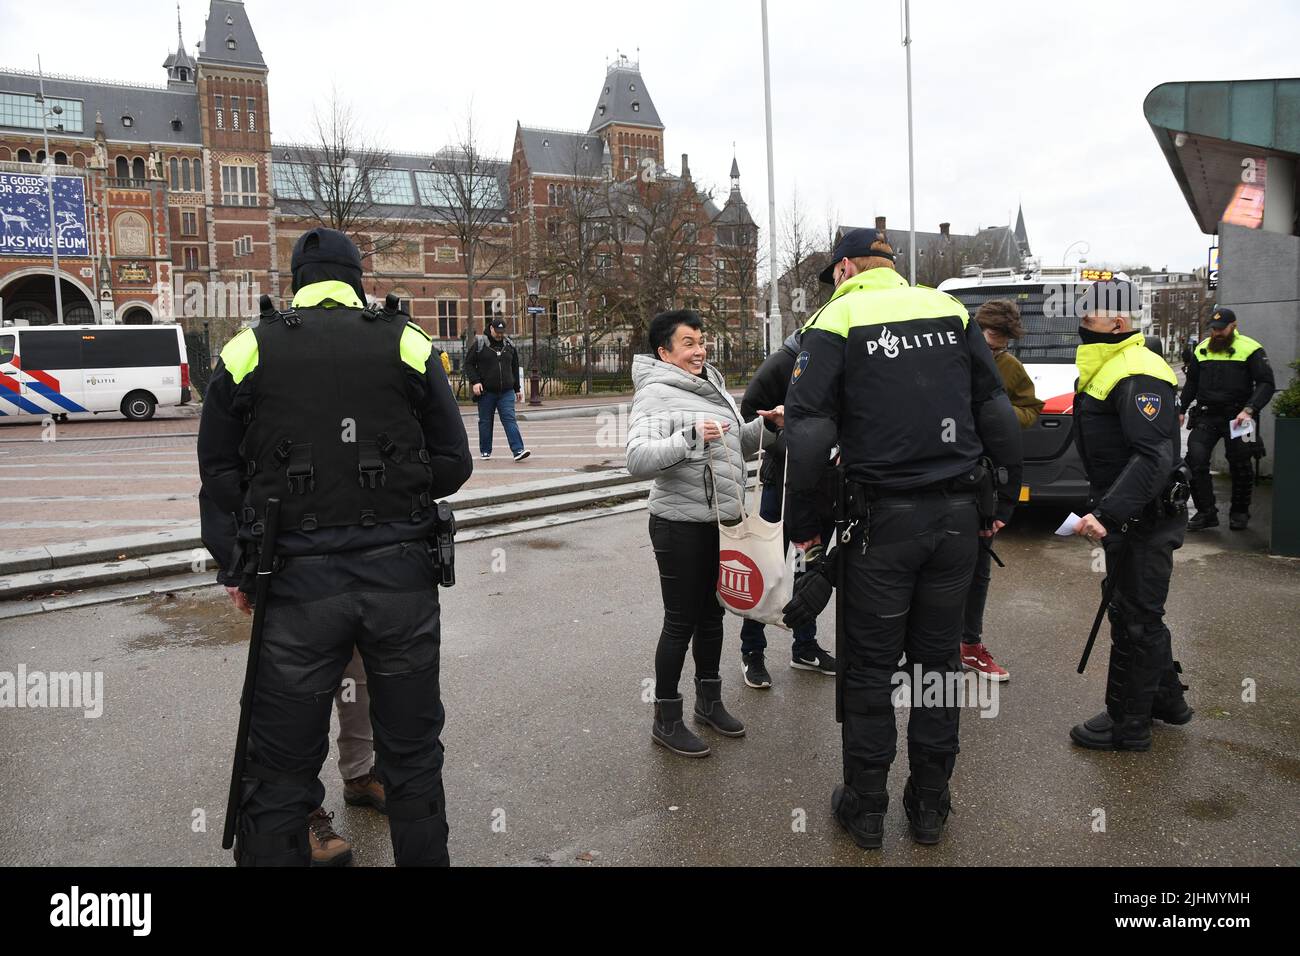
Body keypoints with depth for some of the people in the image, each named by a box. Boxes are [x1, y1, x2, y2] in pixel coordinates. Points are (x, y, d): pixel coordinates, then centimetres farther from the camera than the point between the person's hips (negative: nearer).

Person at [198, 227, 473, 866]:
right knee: (412, 758, 16)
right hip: (401, 576, 1)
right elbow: (453, 465, 3)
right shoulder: (407, 343, 2)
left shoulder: (248, 350, 3)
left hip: (296, 584, 0)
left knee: (281, 773, 12)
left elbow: (219, 475, 6)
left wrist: (235, 568, 15)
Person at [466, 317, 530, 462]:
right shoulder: (479, 344, 0)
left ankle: (518, 450, -15)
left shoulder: (510, 346, 10)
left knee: (510, 419, -8)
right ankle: (485, 451, 19)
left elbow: (515, 368, 18)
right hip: (486, 392, -2)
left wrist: (517, 389, 18)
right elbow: (469, 364, 2)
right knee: (485, 422, 7)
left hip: (506, 392, 2)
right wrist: (475, 381, -11)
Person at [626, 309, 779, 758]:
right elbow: (638, 459, -26)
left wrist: (766, 425, 3)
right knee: (681, 620, 2)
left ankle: (709, 700, 36)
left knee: (711, 611, 19)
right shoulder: (655, 394, -13)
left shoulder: (713, 385, 11)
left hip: (722, 520, 8)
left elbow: (737, 444, 20)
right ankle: (666, 719, 17)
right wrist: (690, 435, -34)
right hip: (681, 524, -8)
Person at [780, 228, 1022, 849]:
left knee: (868, 667, 9)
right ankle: (930, 805, 27)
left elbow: (808, 433, -13)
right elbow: (997, 414, 8)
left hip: (882, 521, -4)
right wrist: (1004, 503, 15)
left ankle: (865, 808, 22)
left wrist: (806, 530, -6)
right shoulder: (950, 310, 9)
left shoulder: (834, 321, -4)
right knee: (938, 657, 15)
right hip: (958, 517, 4)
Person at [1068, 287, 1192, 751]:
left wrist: (1107, 513, -36)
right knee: (1140, 611, 21)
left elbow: (1154, 457, -30)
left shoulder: (1137, 374, -20)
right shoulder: (1104, 368, 15)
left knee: (1134, 617, 0)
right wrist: (1105, 510, 19)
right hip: (1128, 516, 11)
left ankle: (1128, 723, 12)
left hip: (1145, 518, -11)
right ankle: (1166, 697, 38)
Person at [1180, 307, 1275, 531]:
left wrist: (1249, 410, -22)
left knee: (1240, 467, 6)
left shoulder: (1250, 349, -4)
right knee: (1195, 460, -11)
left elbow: (1266, 384, -8)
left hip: (1237, 417, -3)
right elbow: (1191, 383, 21)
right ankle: (1206, 512, -2)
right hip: (1206, 416, 3)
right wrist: (1181, 410, 13)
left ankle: (1240, 513, 24)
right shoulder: (1201, 349, 10)